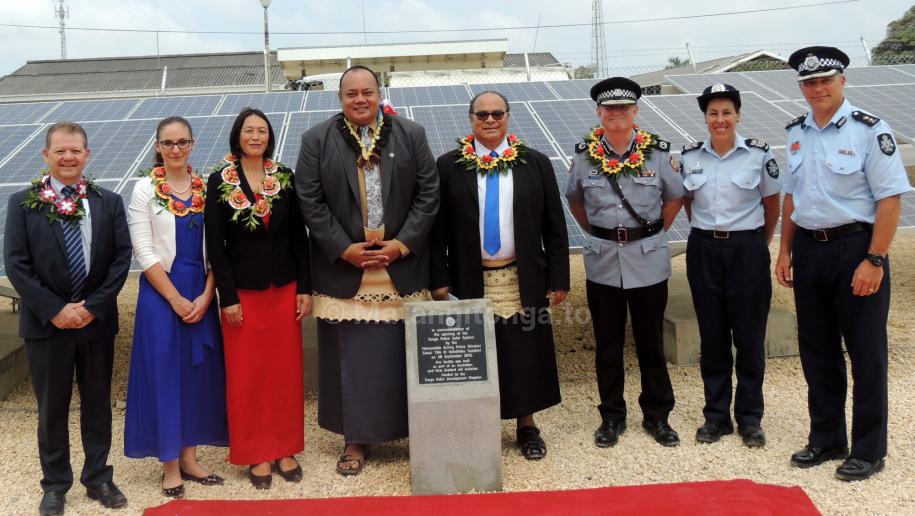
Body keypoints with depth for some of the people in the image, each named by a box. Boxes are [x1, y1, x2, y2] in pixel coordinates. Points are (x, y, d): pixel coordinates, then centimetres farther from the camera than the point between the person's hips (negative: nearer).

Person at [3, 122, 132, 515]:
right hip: (46, 322, -1)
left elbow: (122, 257, -2)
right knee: (51, 408, 10)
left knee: (98, 404, 11)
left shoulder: (109, 202, 3)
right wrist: (54, 310, -13)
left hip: (97, 320, 1)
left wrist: (93, 306, -11)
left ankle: (98, 479, 25)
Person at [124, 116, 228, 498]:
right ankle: (170, 466, 11)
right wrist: (176, 299, -12)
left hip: (202, 293, 3)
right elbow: (145, 253, -8)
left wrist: (205, 296, -7)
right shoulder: (145, 189, -3)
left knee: (199, 371, 7)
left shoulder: (206, 189, 6)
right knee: (164, 371, 0)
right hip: (161, 293, -3)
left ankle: (189, 457, 20)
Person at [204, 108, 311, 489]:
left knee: (286, 371, 8)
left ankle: (285, 449, 22)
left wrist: (305, 289, -1)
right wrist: (228, 297, -9)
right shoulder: (220, 182, -3)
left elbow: (298, 237, 4)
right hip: (243, 292, -2)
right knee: (247, 375, 6)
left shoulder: (285, 178, 3)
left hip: (284, 289, 2)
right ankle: (256, 454, 19)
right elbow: (215, 244, -5)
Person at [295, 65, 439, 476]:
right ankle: (355, 440, 16)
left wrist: (403, 244, -8)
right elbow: (310, 202, -2)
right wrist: (344, 248, -9)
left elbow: (428, 193, 2)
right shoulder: (317, 141, 2)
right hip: (344, 268, 0)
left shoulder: (411, 135, 5)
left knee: (406, 353, 6)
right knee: (352, 356, 4)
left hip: (402, 268, 1)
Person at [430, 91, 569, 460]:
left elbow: (554, 226, 4)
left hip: (523, 281, 1)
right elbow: (437, 229, 1)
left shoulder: (535, 164, 3)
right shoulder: (449, 166, 1)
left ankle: (527, 426, 24)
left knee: (525, 355, 8)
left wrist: (558, 278, 0)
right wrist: (439, 280, -5)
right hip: (470, 282, -1)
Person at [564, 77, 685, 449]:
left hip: (648, 259, -1)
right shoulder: (584, 155, 0)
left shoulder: (657, 152, -3)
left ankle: (657, 415, 22)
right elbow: (574, 199, 15)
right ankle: (612, 416, 22)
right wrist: (595, 232, 8)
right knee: (608, 344, 9)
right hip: (603, 260, 1)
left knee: (651, 342, 9)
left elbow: (674, 197, 9)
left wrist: (656, 233, 4)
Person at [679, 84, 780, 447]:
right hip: (704, 251, 2)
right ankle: (716, 415, 19)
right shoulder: (689, 157, 1)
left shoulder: (758, 154, -4)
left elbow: (772, 204, 7)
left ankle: (749, 417, 17)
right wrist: (705, 231, 12)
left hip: (747, 250, -2)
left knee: (749, 335, 4)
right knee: (712, 335, 8)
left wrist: (759, 242, 12)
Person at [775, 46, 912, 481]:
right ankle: (825, 440, 28)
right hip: (808, 249, 6)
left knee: (866, 353, 4)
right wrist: (785, 251, 12)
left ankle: (868, 450, 18)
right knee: (816, 350, 13)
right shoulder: (796, 134, 8)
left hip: (855, 247, -6)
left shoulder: (869, 130, -10)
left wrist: (874, 260, -18)